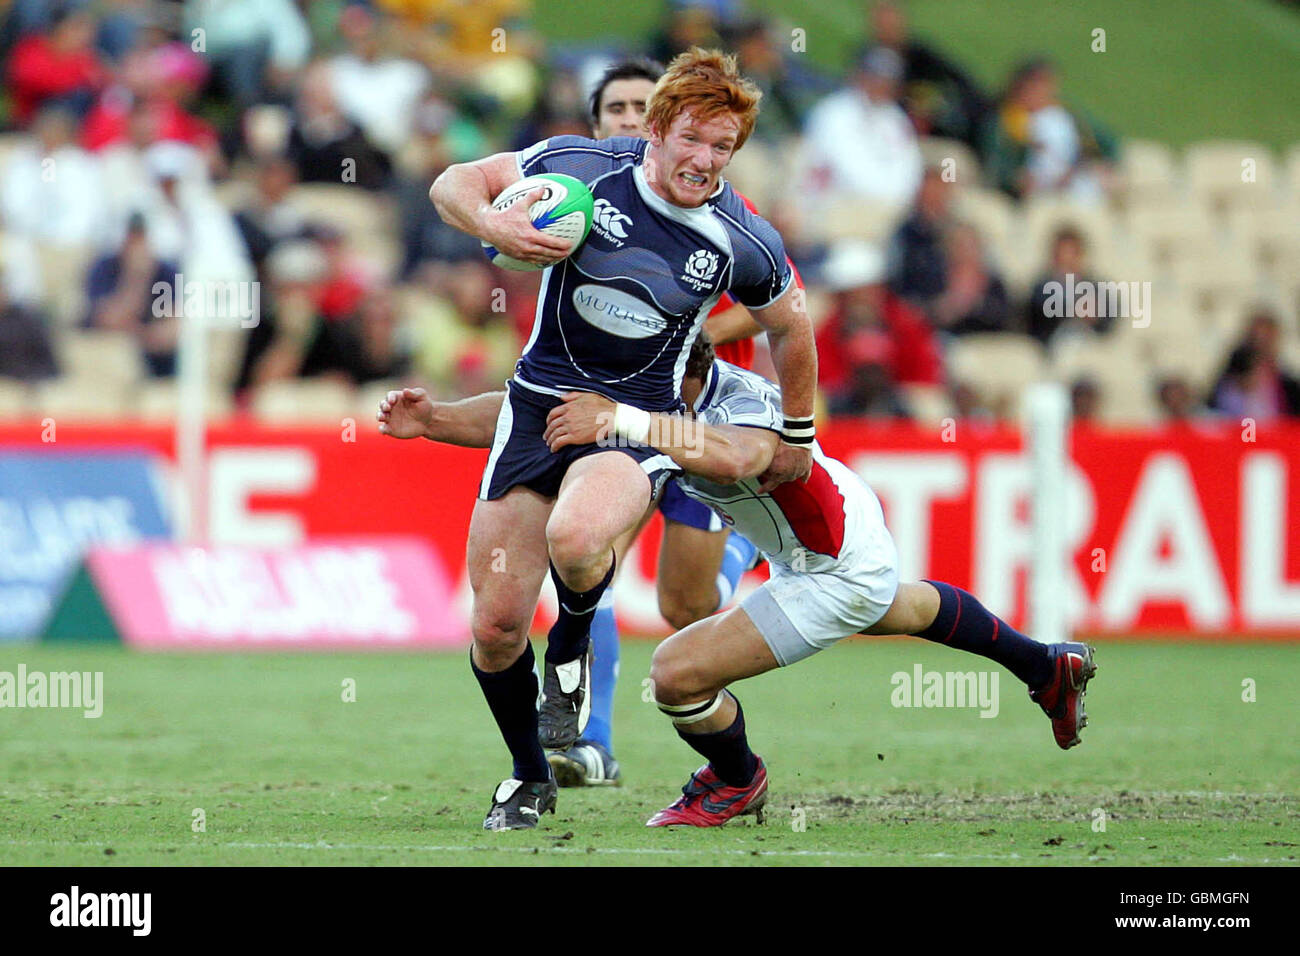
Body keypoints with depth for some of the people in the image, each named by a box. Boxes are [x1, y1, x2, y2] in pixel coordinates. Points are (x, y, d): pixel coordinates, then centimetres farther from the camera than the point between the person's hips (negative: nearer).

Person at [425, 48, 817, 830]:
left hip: (639, 423, -2)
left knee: (575, 537, -37)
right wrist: (494, 225, -21)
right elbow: (454, 184, 0)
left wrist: (798, 438, 20)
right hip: (539, 405, 2)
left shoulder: (744, 245, -8)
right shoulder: (582, 167, -9)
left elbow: (789, 327, 12)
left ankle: (573, 647, -2)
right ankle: (530, 778, 25)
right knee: (495, 630, -2)